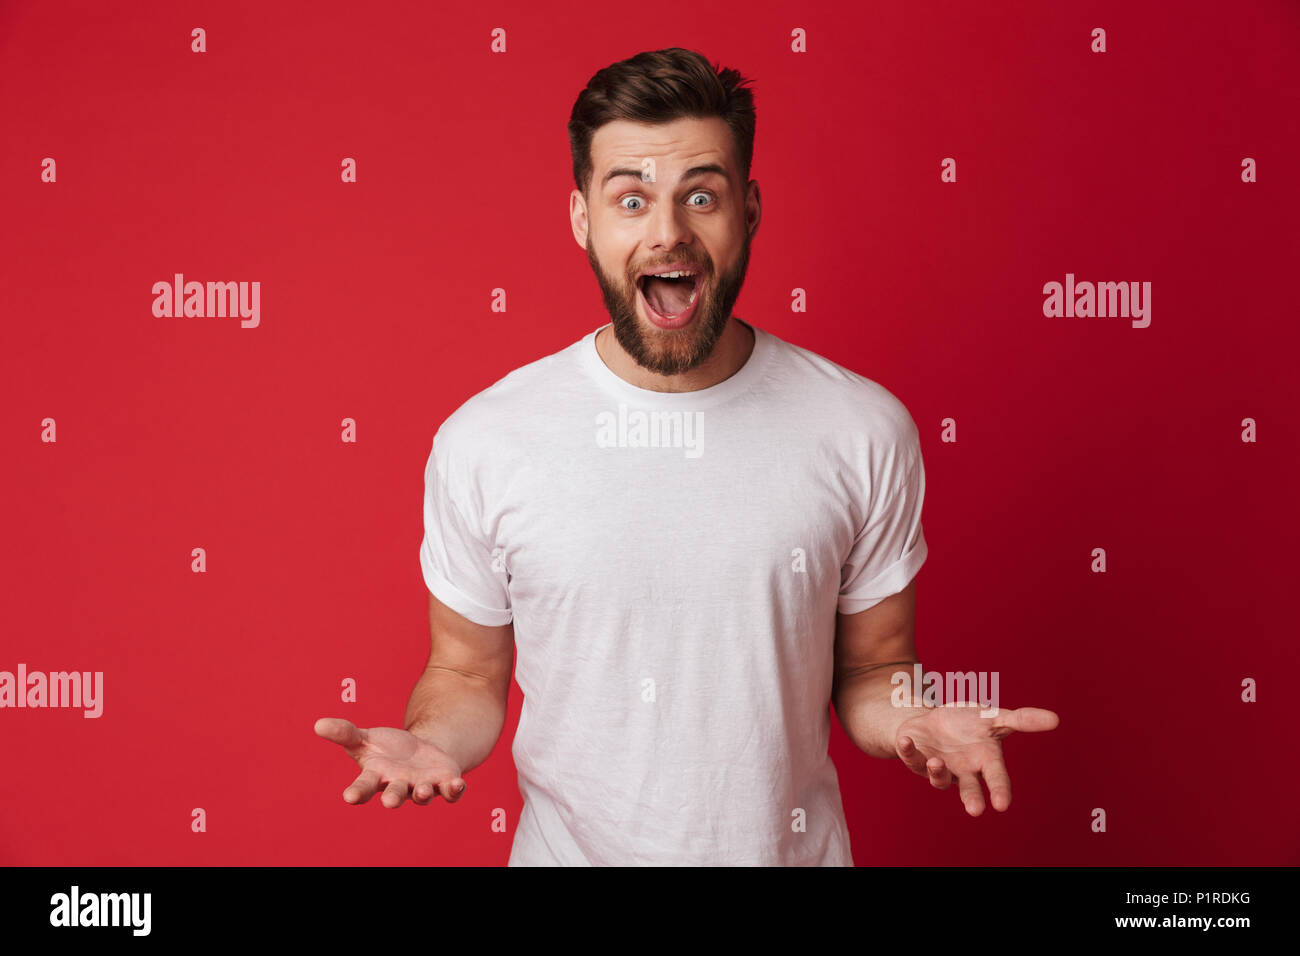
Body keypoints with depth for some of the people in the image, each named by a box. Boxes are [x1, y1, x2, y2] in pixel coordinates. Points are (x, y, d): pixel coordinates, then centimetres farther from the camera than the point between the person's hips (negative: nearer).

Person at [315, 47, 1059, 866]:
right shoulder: (482, 441, -12)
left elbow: (869, 668, 0)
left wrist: (919, 724, -20)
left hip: (794, 845, 1)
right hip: (567, 845, 0)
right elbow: (468, 674, -1)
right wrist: (430, 741, -20)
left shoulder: (864, 429, -11)